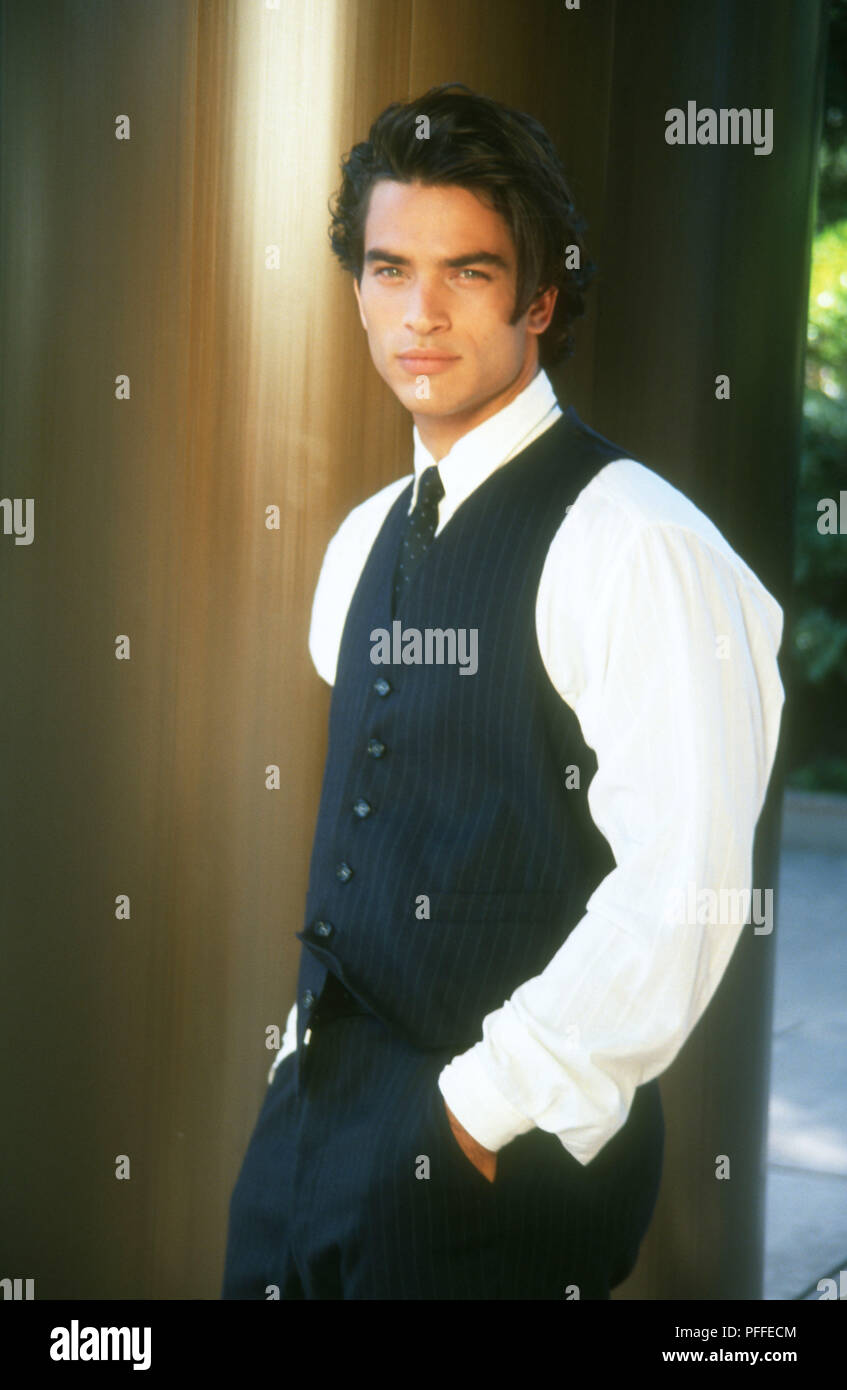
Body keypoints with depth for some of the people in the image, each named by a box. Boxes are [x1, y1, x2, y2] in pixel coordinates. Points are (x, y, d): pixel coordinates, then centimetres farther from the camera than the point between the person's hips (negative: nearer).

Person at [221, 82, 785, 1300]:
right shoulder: (364, 540, 9)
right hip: (318, 1100, 7)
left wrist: (493, 1105, -17)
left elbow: (681, 889, -22)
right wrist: (315, 1051, 13)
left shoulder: (631, 539, -16)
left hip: (498, 1151, -7)